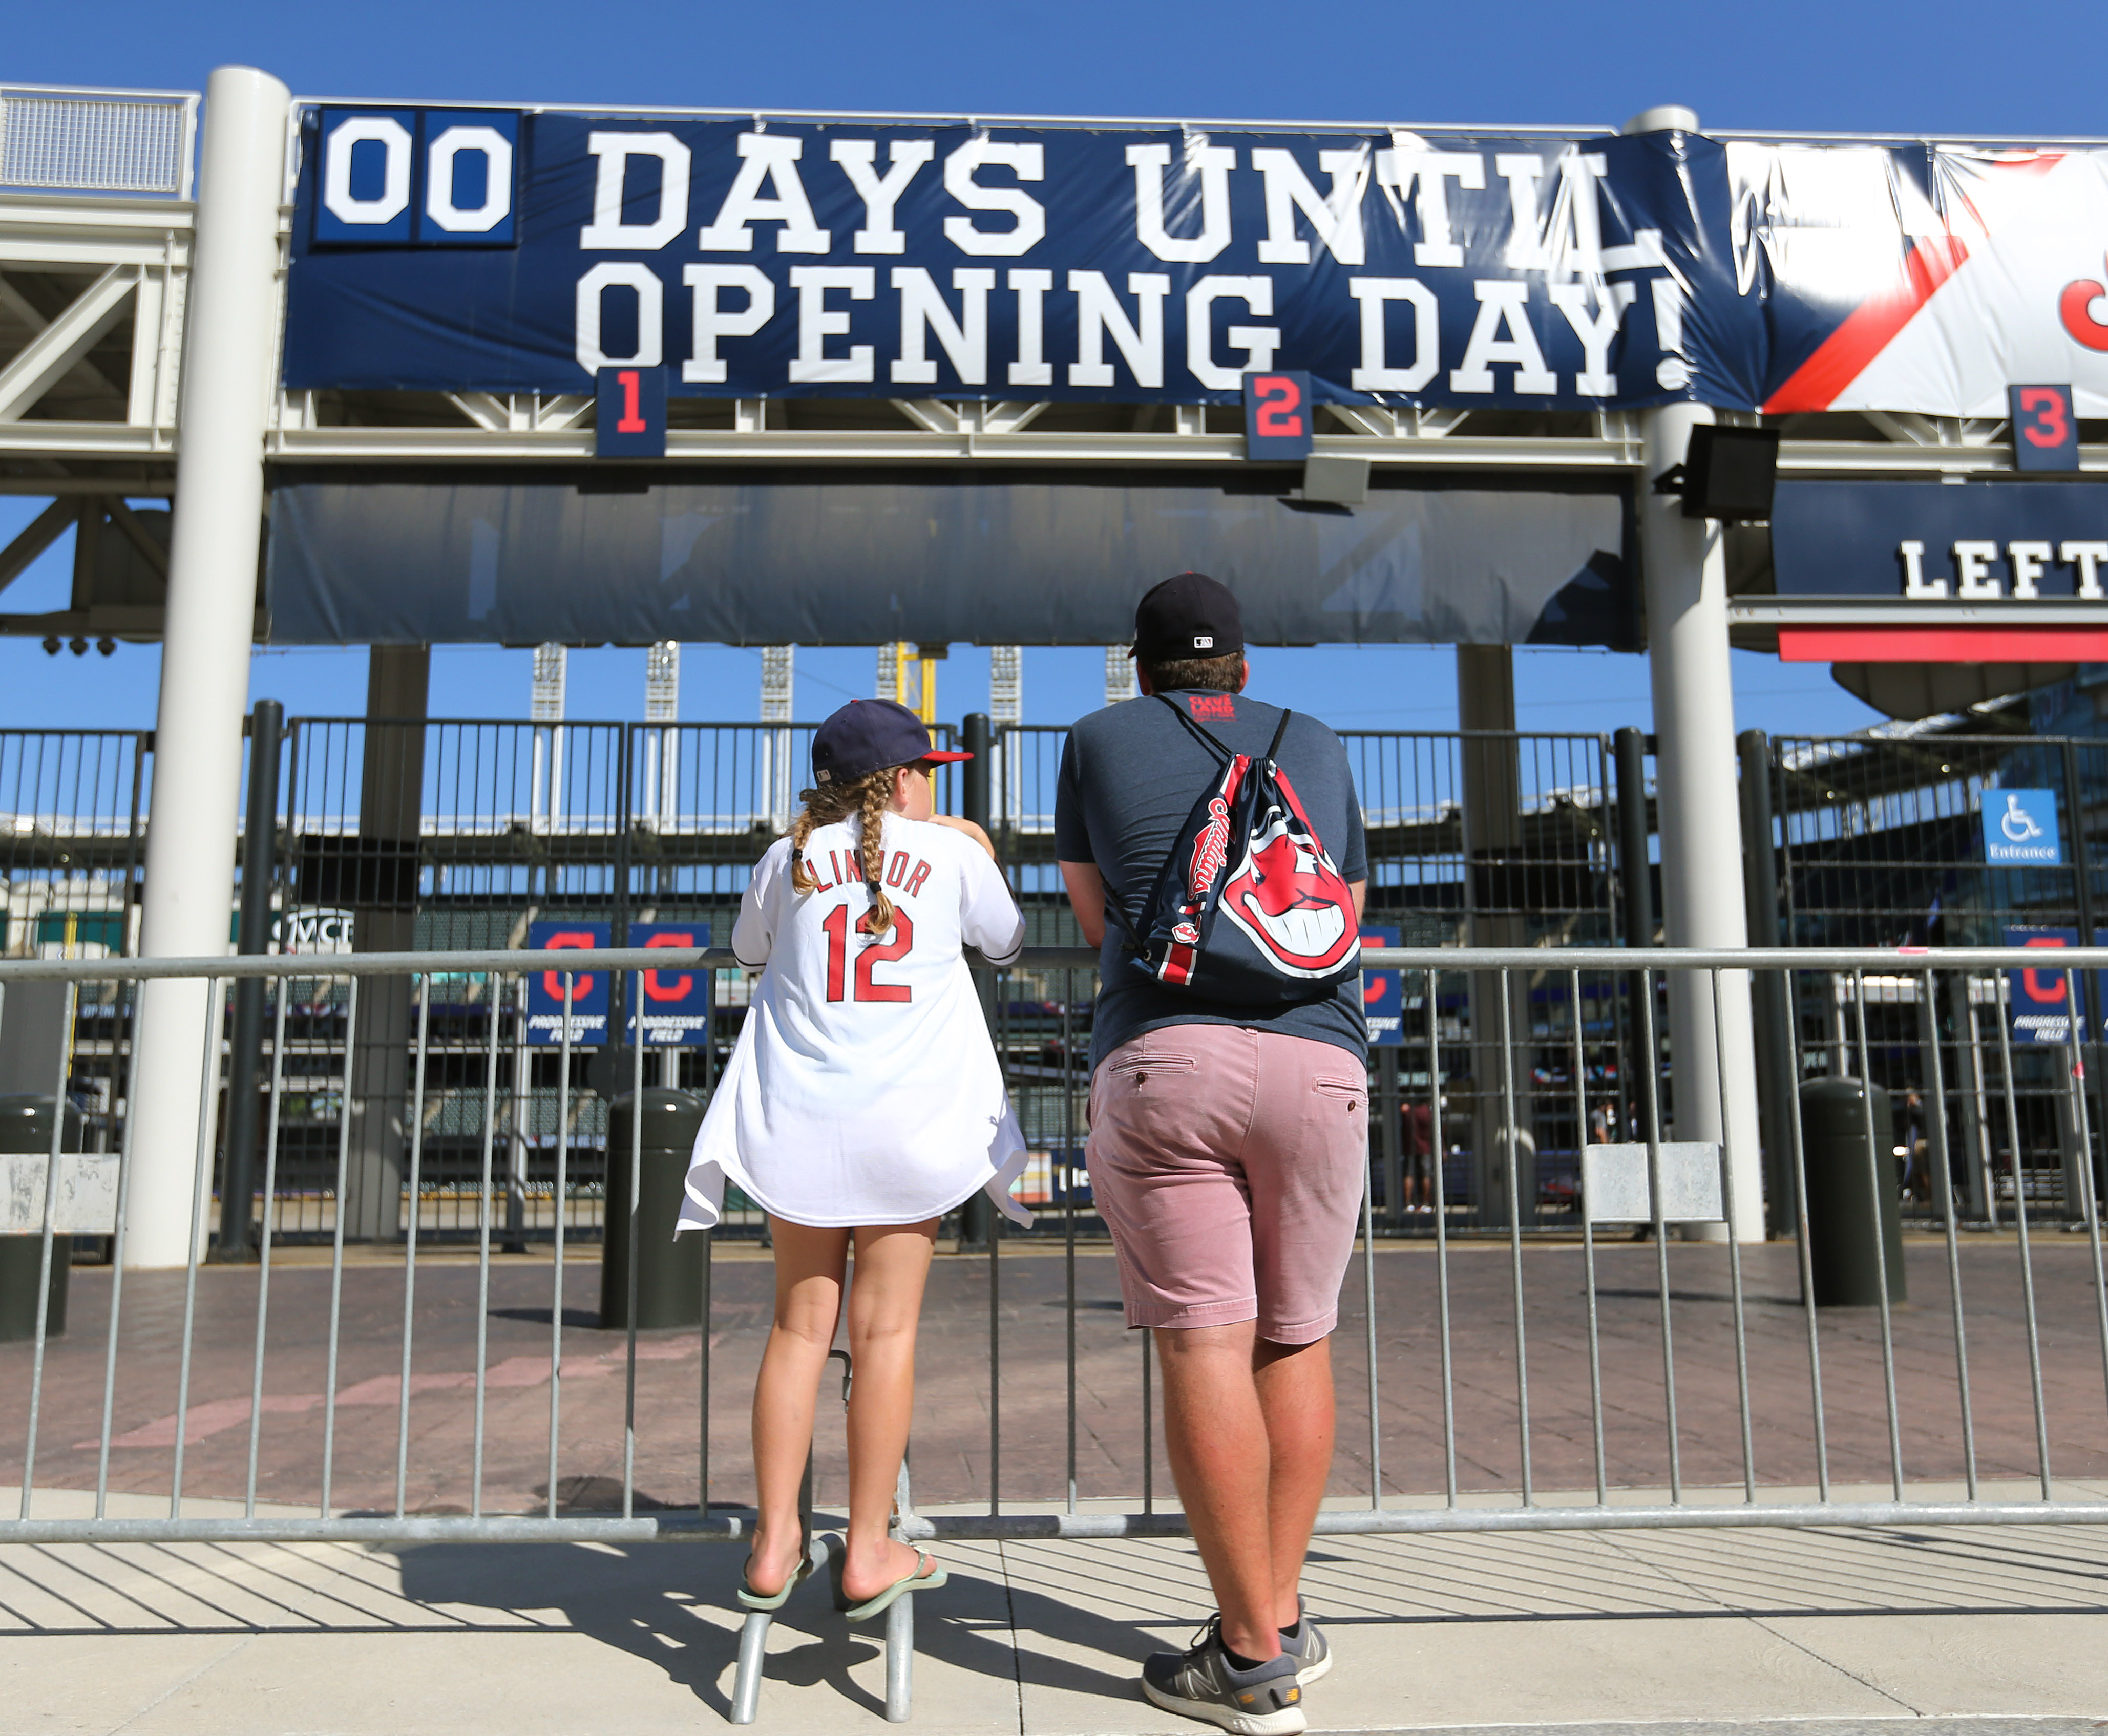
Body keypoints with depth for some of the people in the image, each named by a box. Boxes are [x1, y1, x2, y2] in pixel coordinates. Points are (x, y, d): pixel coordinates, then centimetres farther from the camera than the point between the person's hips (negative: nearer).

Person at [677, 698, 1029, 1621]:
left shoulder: (789, 859, 8)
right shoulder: (950, 850, 4)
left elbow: (749, 951, 26)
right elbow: (1004, 943, 21)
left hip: (798, 1120, 2)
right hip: (910, 1122, -2)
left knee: (800, 1325, 10)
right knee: (885, 1327, 4)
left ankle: (775, 1544, 16)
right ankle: (869, 1551, 12)